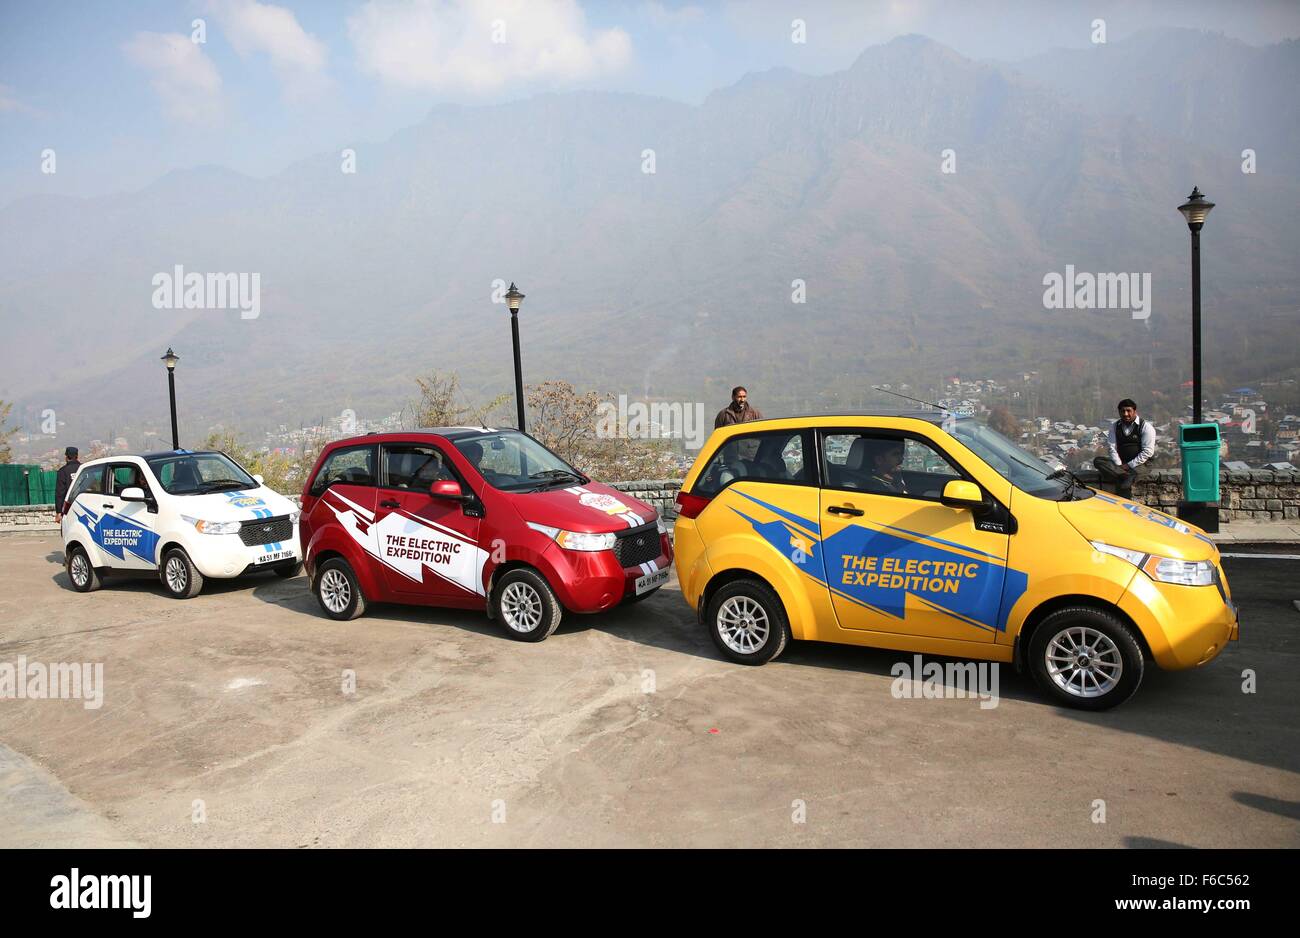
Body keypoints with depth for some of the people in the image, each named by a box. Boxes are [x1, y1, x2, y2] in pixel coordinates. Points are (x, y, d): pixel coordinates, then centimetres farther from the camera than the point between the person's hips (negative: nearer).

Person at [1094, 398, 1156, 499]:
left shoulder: (1145, 427, -4)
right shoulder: (1115, 426, 9)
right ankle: (1124, 475, -35)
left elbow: (1148, 452, -11)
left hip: (1137, 464, -5)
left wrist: (1129, 465, -16)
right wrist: (1119, 465, -15)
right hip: (1120, 462, 5)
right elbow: (1111, 447, 1)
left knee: (1124, 486, -33)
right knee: (1098, 461, -25)